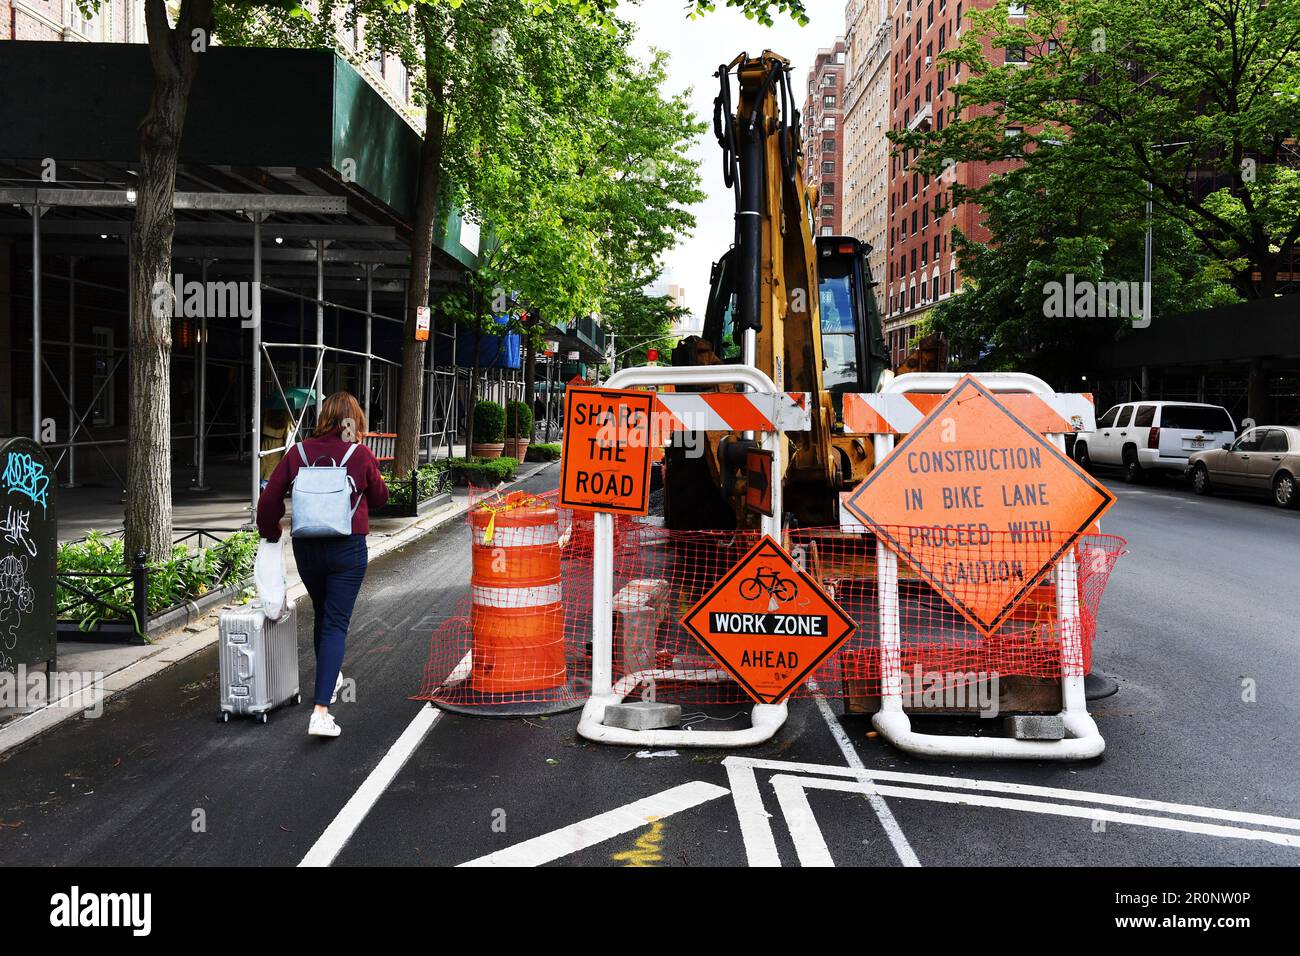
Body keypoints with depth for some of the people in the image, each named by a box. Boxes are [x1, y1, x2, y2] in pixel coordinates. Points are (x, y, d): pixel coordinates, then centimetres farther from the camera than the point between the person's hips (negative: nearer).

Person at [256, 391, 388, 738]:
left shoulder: (298, 453, -2)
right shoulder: (361, 456, -9)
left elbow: (269, 499, 0)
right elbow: (379, 497, 6)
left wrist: (270, 533, 16)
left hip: (306, 548, 3)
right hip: (348, 549, -3)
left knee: (322, 615, 24)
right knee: (335, 625, -1)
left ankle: (330, 678, 44)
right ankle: (320, 712, -11)